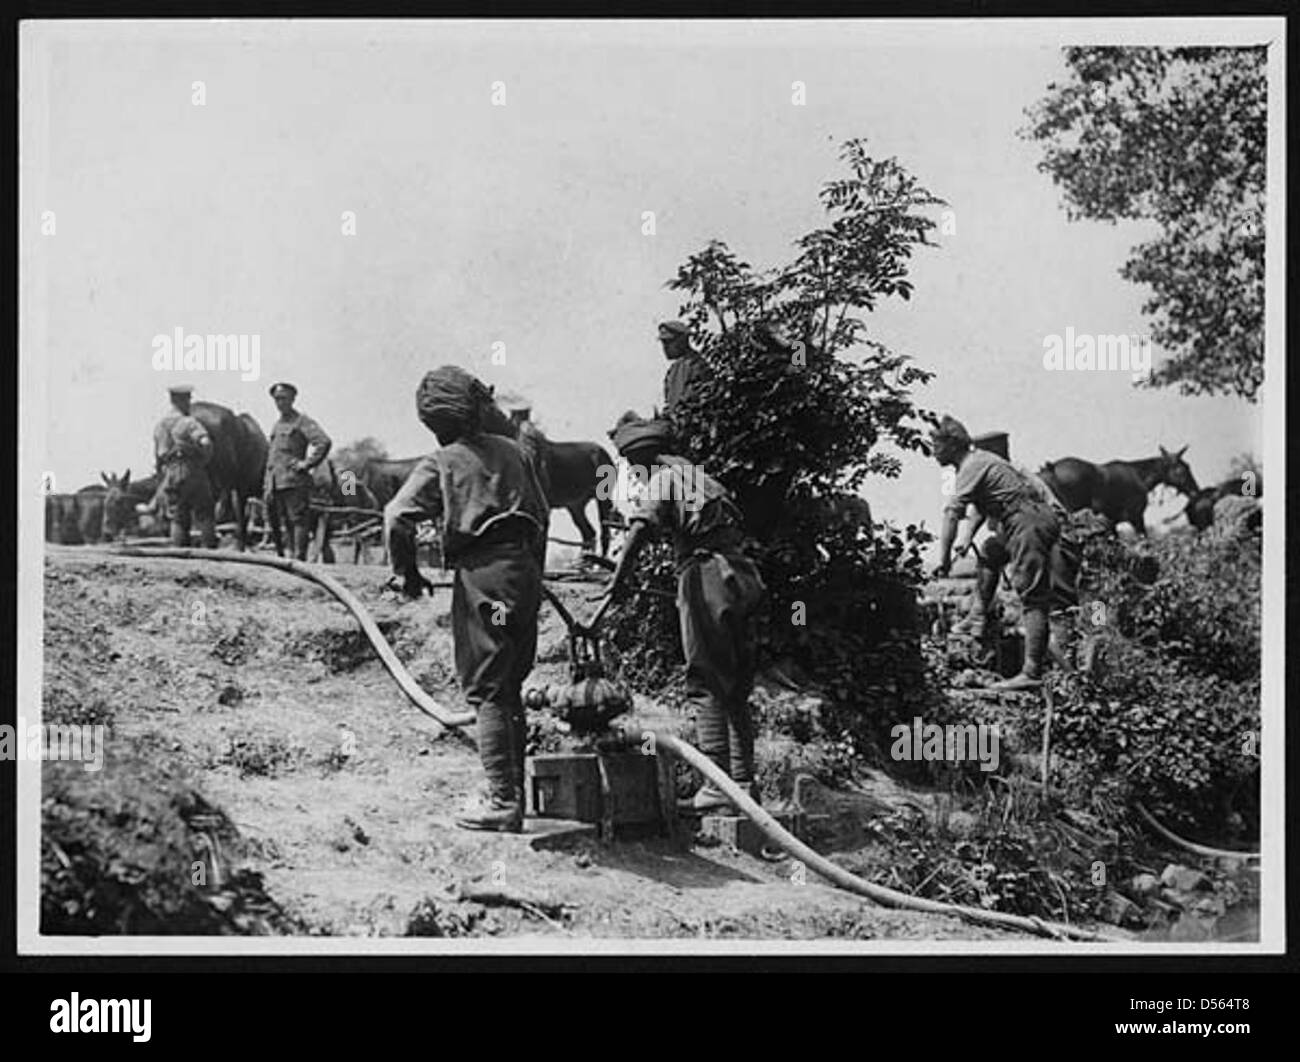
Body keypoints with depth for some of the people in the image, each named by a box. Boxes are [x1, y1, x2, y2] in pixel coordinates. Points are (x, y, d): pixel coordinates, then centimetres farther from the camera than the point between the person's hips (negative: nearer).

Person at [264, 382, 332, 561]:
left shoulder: (302, 422, -3)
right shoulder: (276, 426, 22)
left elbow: (324, 442, -17)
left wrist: (306, 464, -15)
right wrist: (267, 486, 16)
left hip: (295, 481, -8)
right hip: (277, 484, 8)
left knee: (299, 520, -10)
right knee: (286, 525, 10)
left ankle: (300, 559, -13)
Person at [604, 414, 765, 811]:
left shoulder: (663, 477, -2)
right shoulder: (694, 474, 24)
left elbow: (642, 524, -20)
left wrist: (620, 574, -26)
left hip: (705, 578, -8)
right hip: (738, 578, 8)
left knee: (706, 686, -7)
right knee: (735, 690, 11)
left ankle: (718, 784, -11)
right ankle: (743, 781, 12)